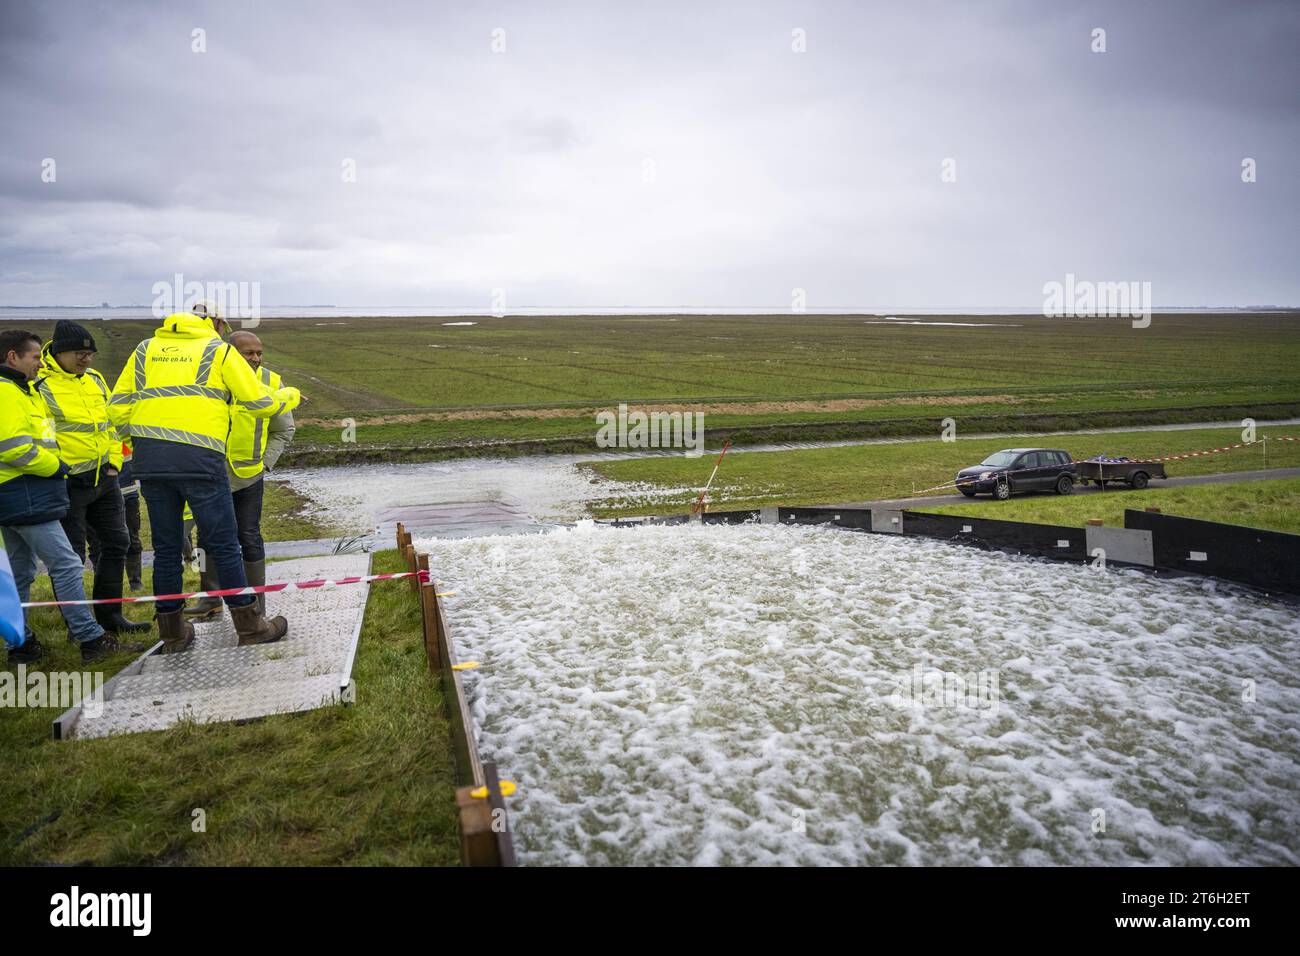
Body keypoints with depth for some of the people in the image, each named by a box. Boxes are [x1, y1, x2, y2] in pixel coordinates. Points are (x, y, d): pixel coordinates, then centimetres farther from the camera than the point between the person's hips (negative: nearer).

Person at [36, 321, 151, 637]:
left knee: (116, 543, 12)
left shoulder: (94, 379, 12)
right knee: (71, 555, 1)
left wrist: (115, 463, 11)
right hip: (69, 482, -7)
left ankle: (109, 615, 24)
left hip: (104, 478, 7)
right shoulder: (41, 386, -11)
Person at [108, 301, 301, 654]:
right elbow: (260, 403, 6)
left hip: (149, 460, 4)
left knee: (166, 548, 13)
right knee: (224, 546, 4)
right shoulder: (219, 350, 7)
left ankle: (172, 633, 21)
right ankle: (250, 626, 12)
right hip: (199, 460, -4)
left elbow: (118, 409, 11)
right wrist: (290, 395, 25)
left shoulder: (145, 349, 18)